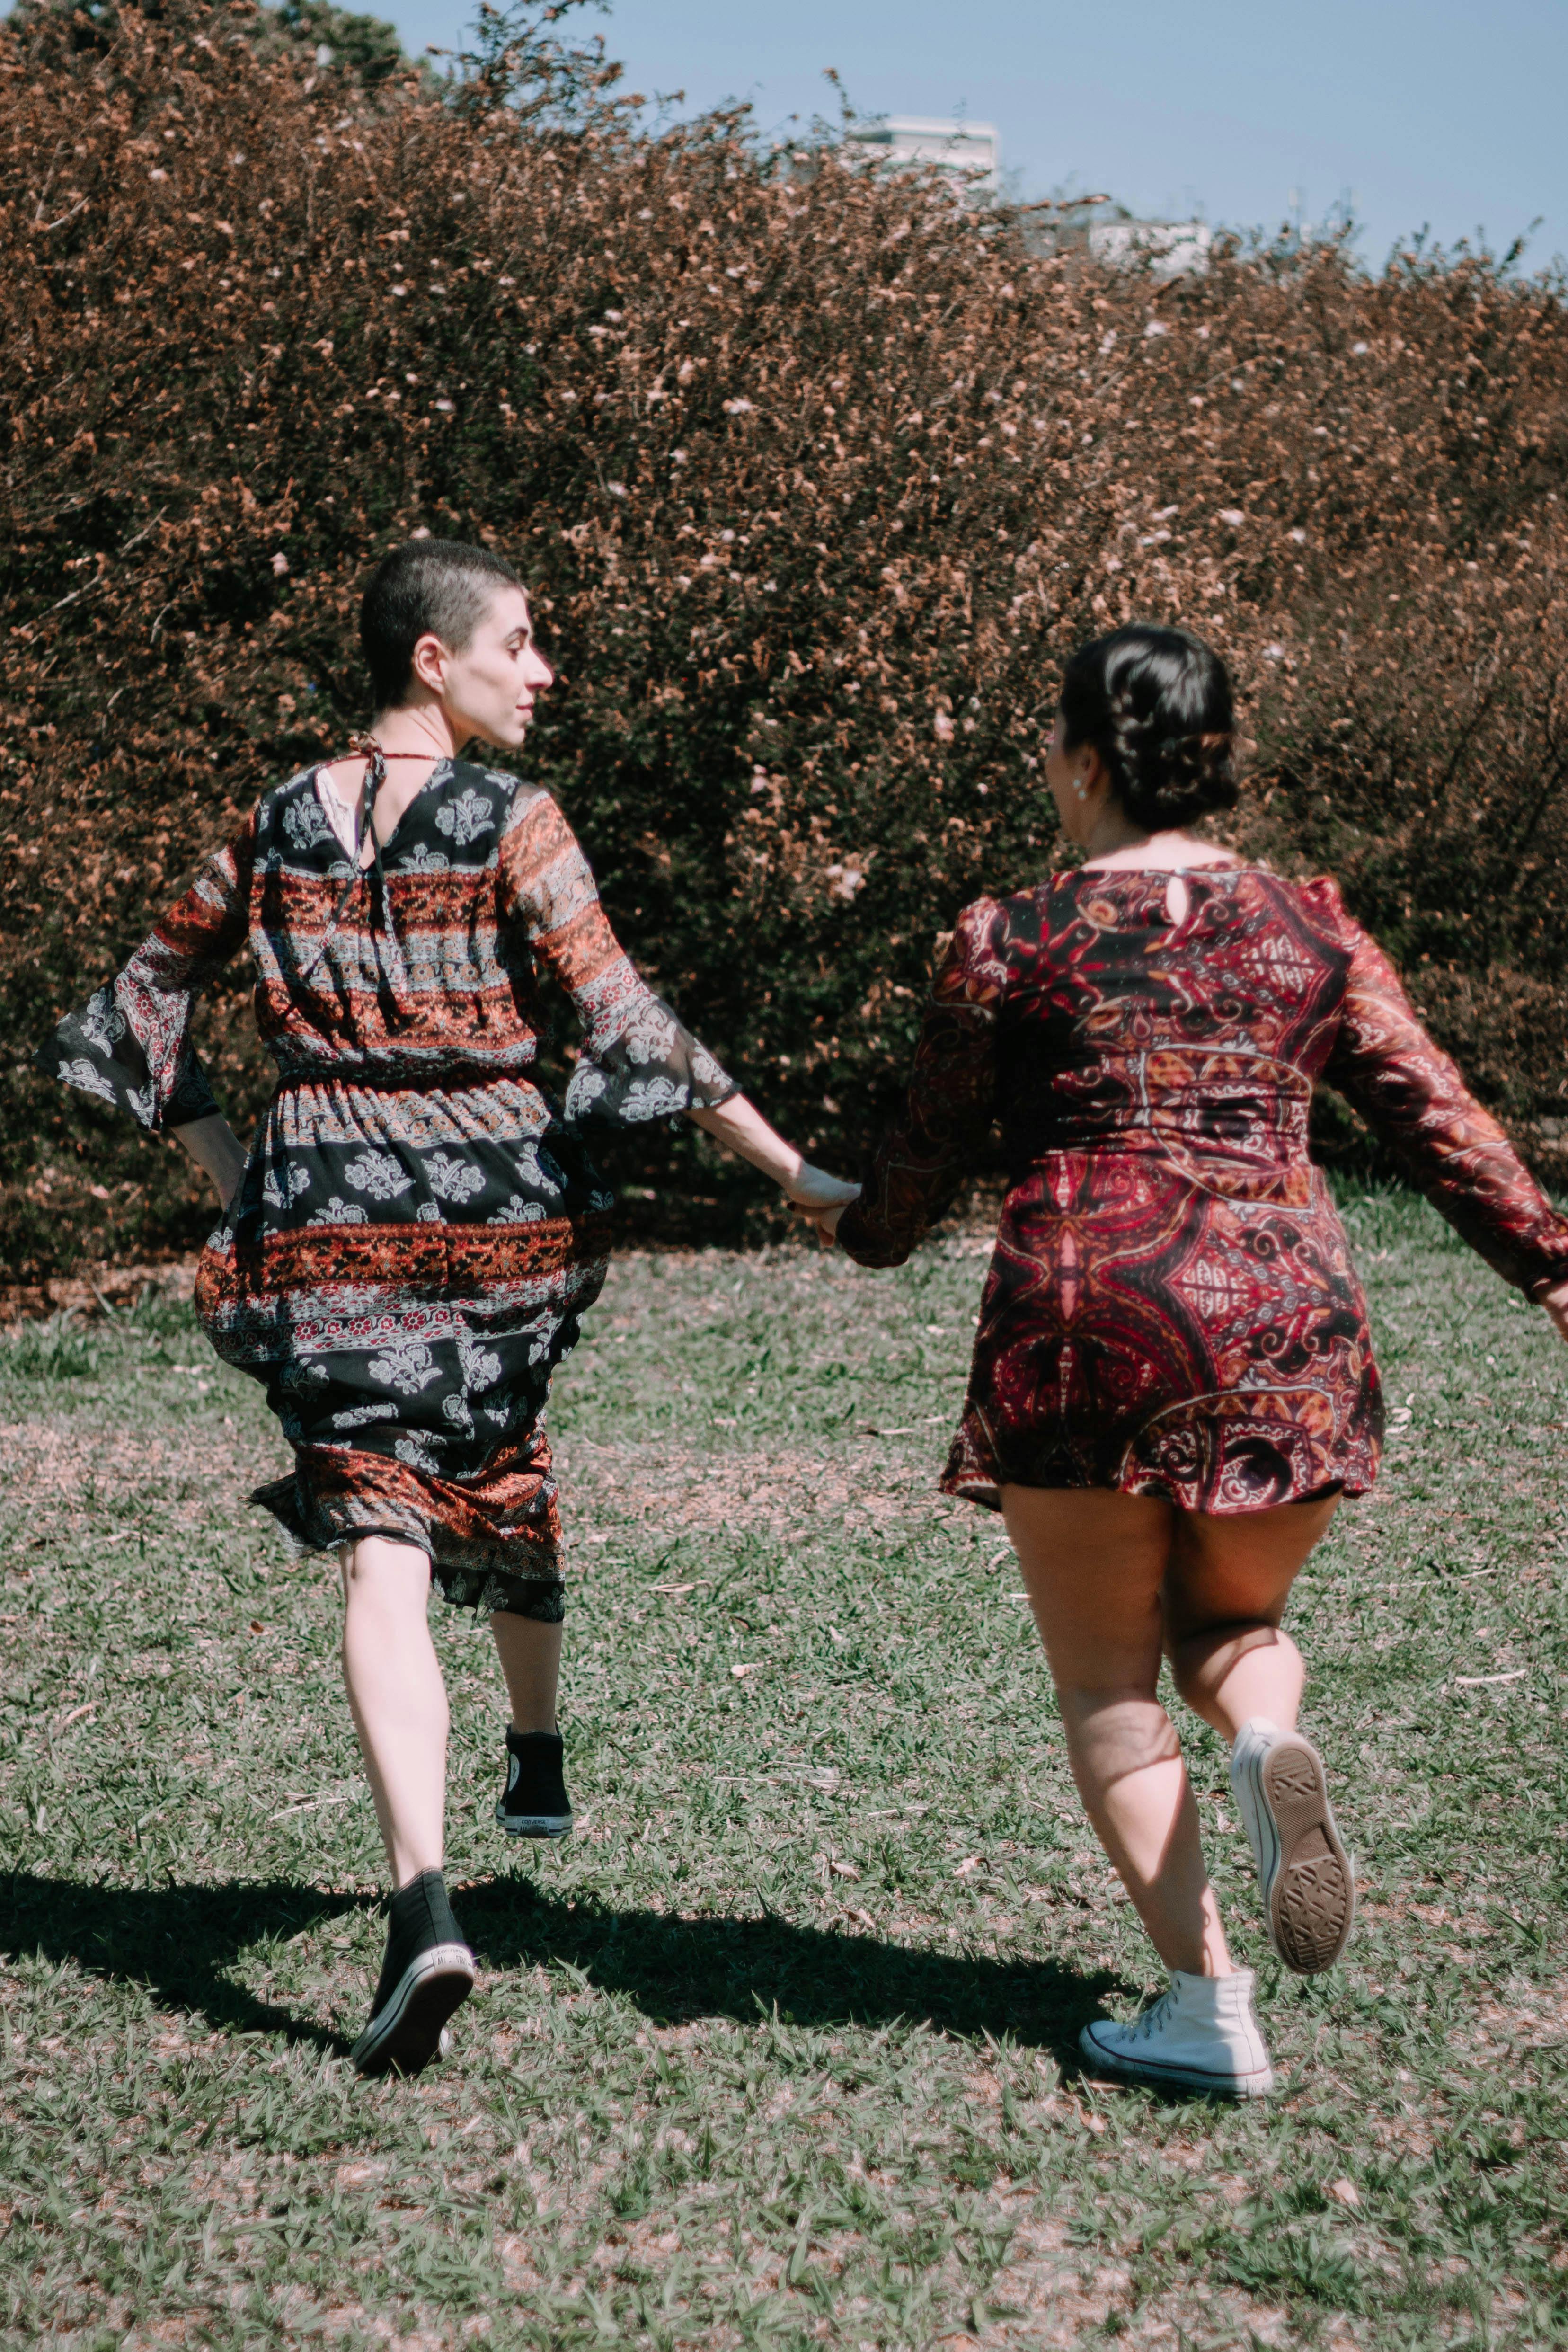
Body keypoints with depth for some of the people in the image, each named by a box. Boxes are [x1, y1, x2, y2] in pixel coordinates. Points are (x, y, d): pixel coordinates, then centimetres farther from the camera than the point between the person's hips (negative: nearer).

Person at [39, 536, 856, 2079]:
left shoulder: (274, 824, 7)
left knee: (381, 1552, -5)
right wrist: (793, 1172, -8)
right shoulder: (512, 825, -6)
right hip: (497, 1190, -1)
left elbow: (139, 1011, 13)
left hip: (324, 1205, 1)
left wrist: (228, 1171, 20)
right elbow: (624, 1027, -11)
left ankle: (423, 1903, -21)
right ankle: (537, 1759, 44)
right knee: (501, 1453, 27)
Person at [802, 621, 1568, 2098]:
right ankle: (1270, 1745, -13)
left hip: (1085, 1308, -3)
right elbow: (1436, 1121, 6)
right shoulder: (1310, 929, 10)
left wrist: (859, 1231, 29)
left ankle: (1207, 2008, 1)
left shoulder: (1010, 940, 2)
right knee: (1228, 1622, 22)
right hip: (1284, 1314, 3)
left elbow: (928, 1151, 9)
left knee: (1106, 1676, 8)